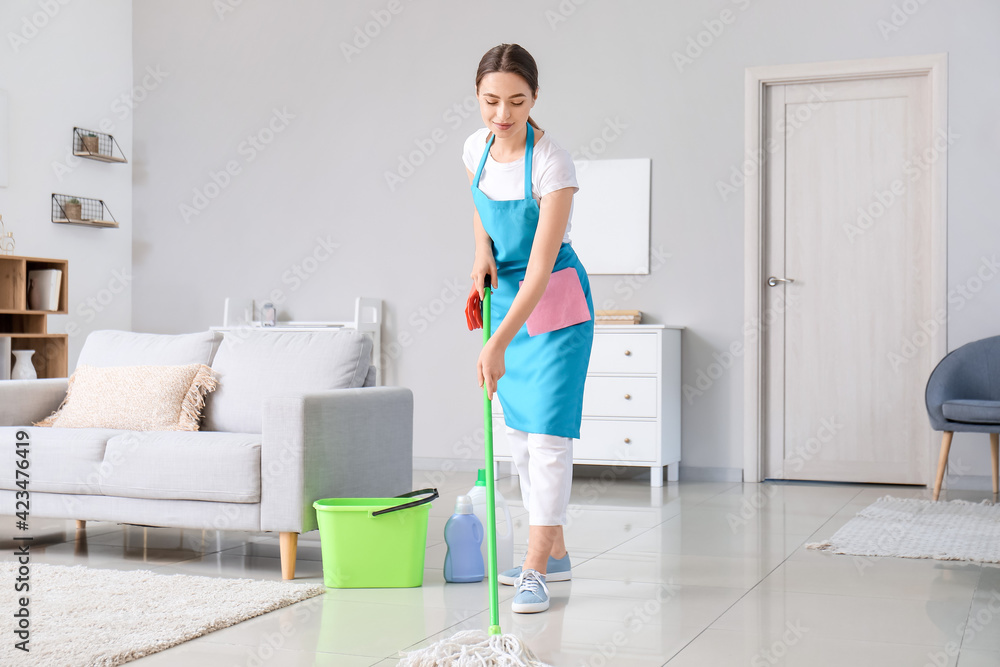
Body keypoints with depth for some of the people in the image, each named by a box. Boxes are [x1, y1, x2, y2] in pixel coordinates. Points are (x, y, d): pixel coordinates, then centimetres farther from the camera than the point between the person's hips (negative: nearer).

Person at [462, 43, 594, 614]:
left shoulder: (553, 163, -25)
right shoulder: (478, 147, -5)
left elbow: (541, 266, -30)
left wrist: (499, 343, -37)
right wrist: (483, 254, -2)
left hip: (556, 300, -7)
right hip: (506, 295, 7)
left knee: (547, 430, -11)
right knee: (519, 430, 11)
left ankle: (536, 570, -6)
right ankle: (555, 552, 23)